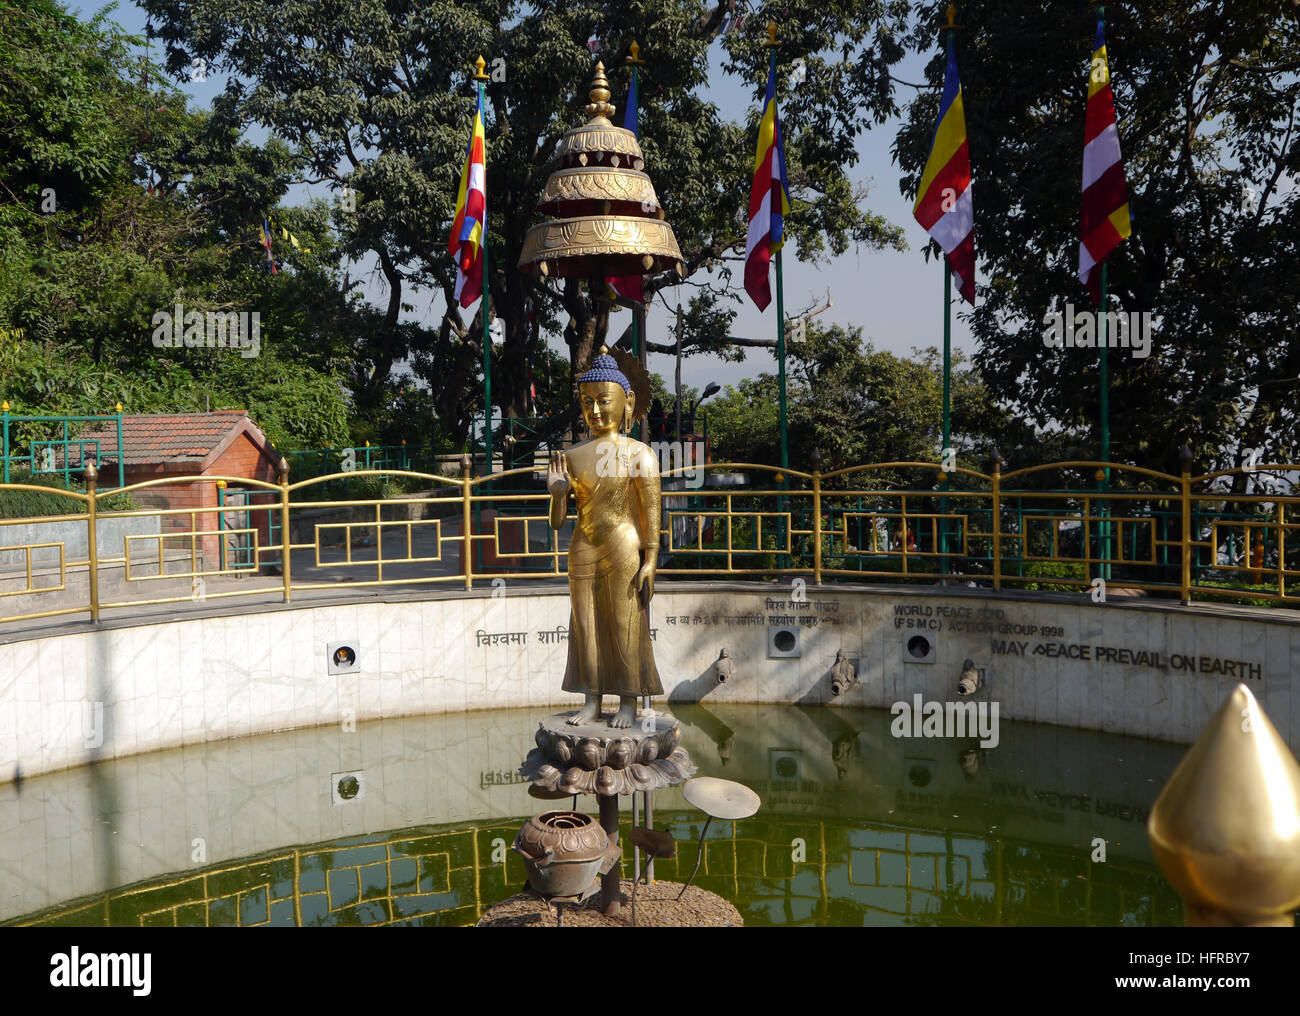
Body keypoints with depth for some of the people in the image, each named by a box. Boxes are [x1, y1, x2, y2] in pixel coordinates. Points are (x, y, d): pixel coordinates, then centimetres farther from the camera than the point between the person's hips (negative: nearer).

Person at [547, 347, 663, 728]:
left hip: (624, 551, -4)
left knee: (625, 626, 2)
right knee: (585, 626, 8)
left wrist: (650, 560, -10)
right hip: (582, 550, 4)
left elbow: (650, 512, -5)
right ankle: (591, 701, 19)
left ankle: (628, 703, 15)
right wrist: (557, 491, -12)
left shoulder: (638, 454, -5)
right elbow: (557, 521, 8)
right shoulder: (572, 455, 6)